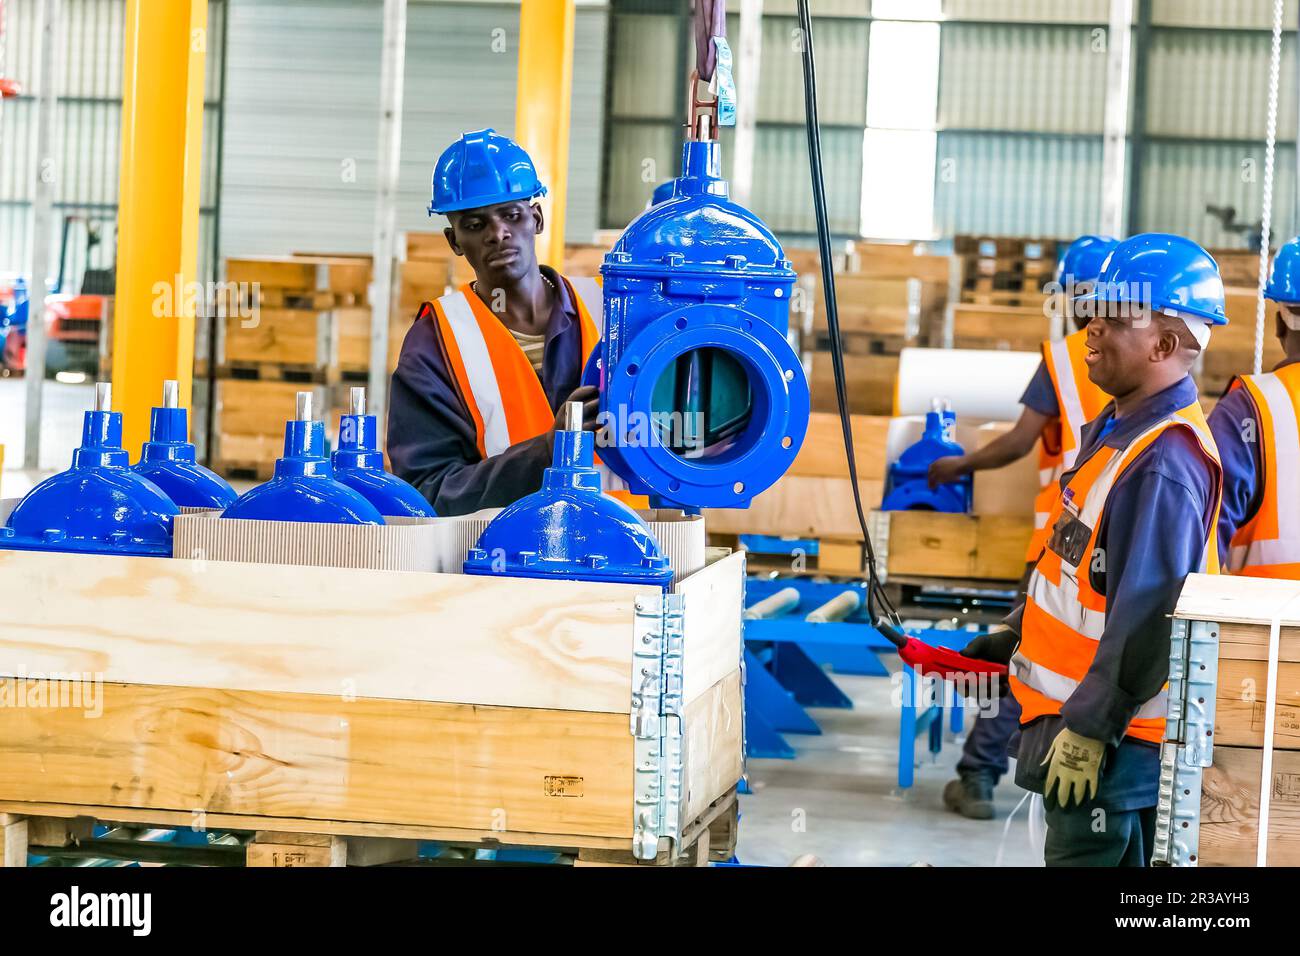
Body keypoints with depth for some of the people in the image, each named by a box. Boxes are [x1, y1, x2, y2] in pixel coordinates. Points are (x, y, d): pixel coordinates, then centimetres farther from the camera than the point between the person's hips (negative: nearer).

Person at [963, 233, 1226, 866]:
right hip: (1076, 707, 10)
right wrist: (1015, 633, 22)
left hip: (1112, 738, -10)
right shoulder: (1117, 428, 9)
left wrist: (1088, 731, -24)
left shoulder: (1164, 462, -23)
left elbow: (1146, 617, -26)